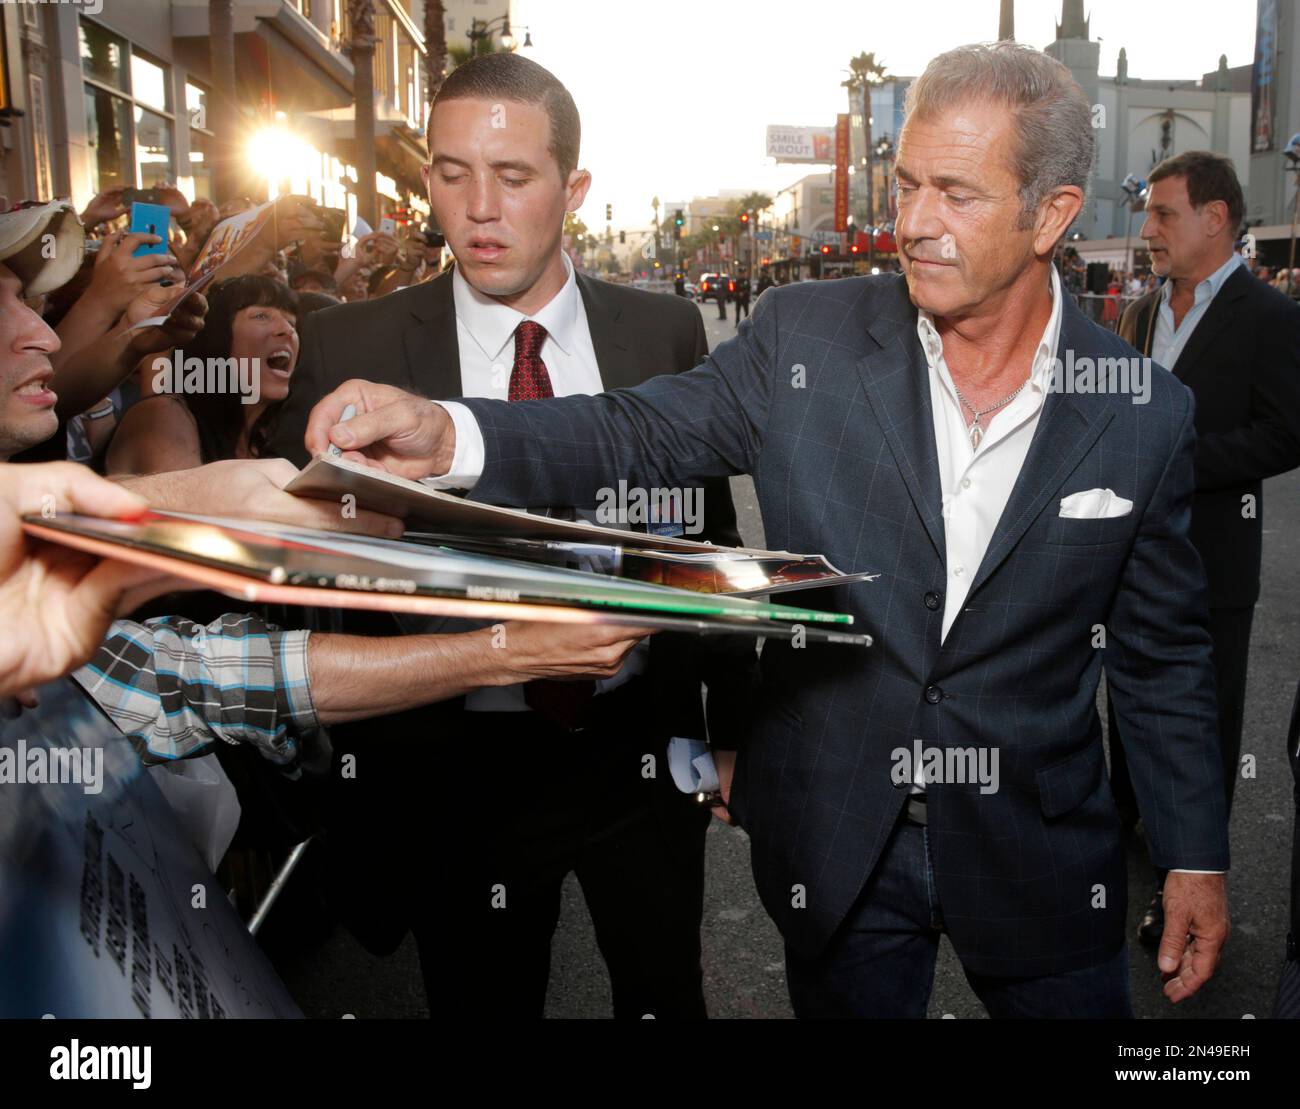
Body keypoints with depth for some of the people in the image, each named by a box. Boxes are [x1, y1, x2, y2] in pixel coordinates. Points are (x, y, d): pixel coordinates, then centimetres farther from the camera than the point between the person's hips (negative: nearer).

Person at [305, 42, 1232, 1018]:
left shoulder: (1146, 413, -7)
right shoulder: (806, 337, -9)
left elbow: (1161, 651, 1)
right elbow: (636, 434, -12)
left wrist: (1195, 857, 4)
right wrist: (448, 434, -30)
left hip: (1041, 860, 1)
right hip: (835, 843, 0)